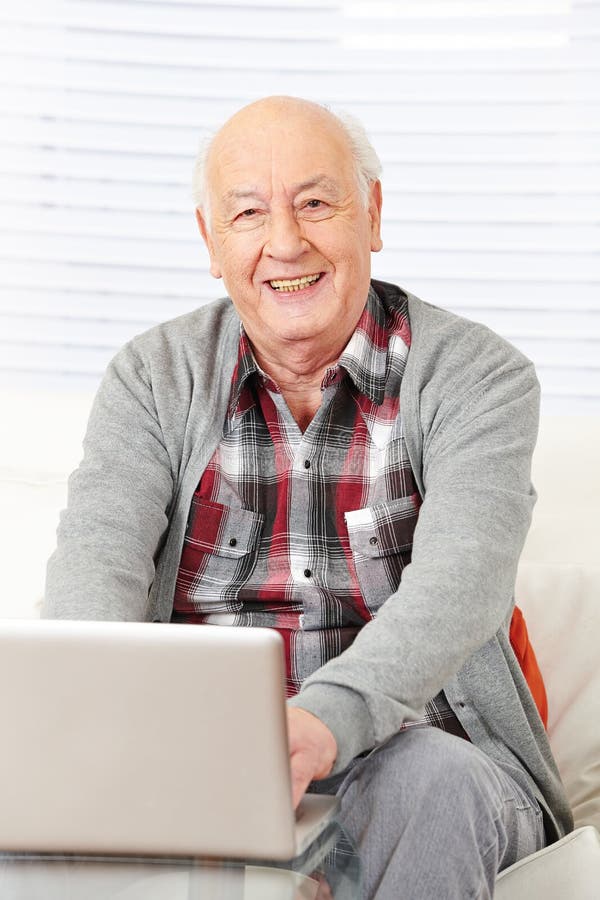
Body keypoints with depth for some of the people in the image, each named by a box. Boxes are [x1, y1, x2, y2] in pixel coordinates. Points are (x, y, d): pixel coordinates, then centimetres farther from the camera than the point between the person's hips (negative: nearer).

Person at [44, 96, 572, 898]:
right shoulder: (155, 376, 7)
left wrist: (326, 720, -40)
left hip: (398, 744, -1)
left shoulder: (476, 375, -2)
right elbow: (96, 558, -9)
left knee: (428, 782, -35)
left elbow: (461, 584, -19)